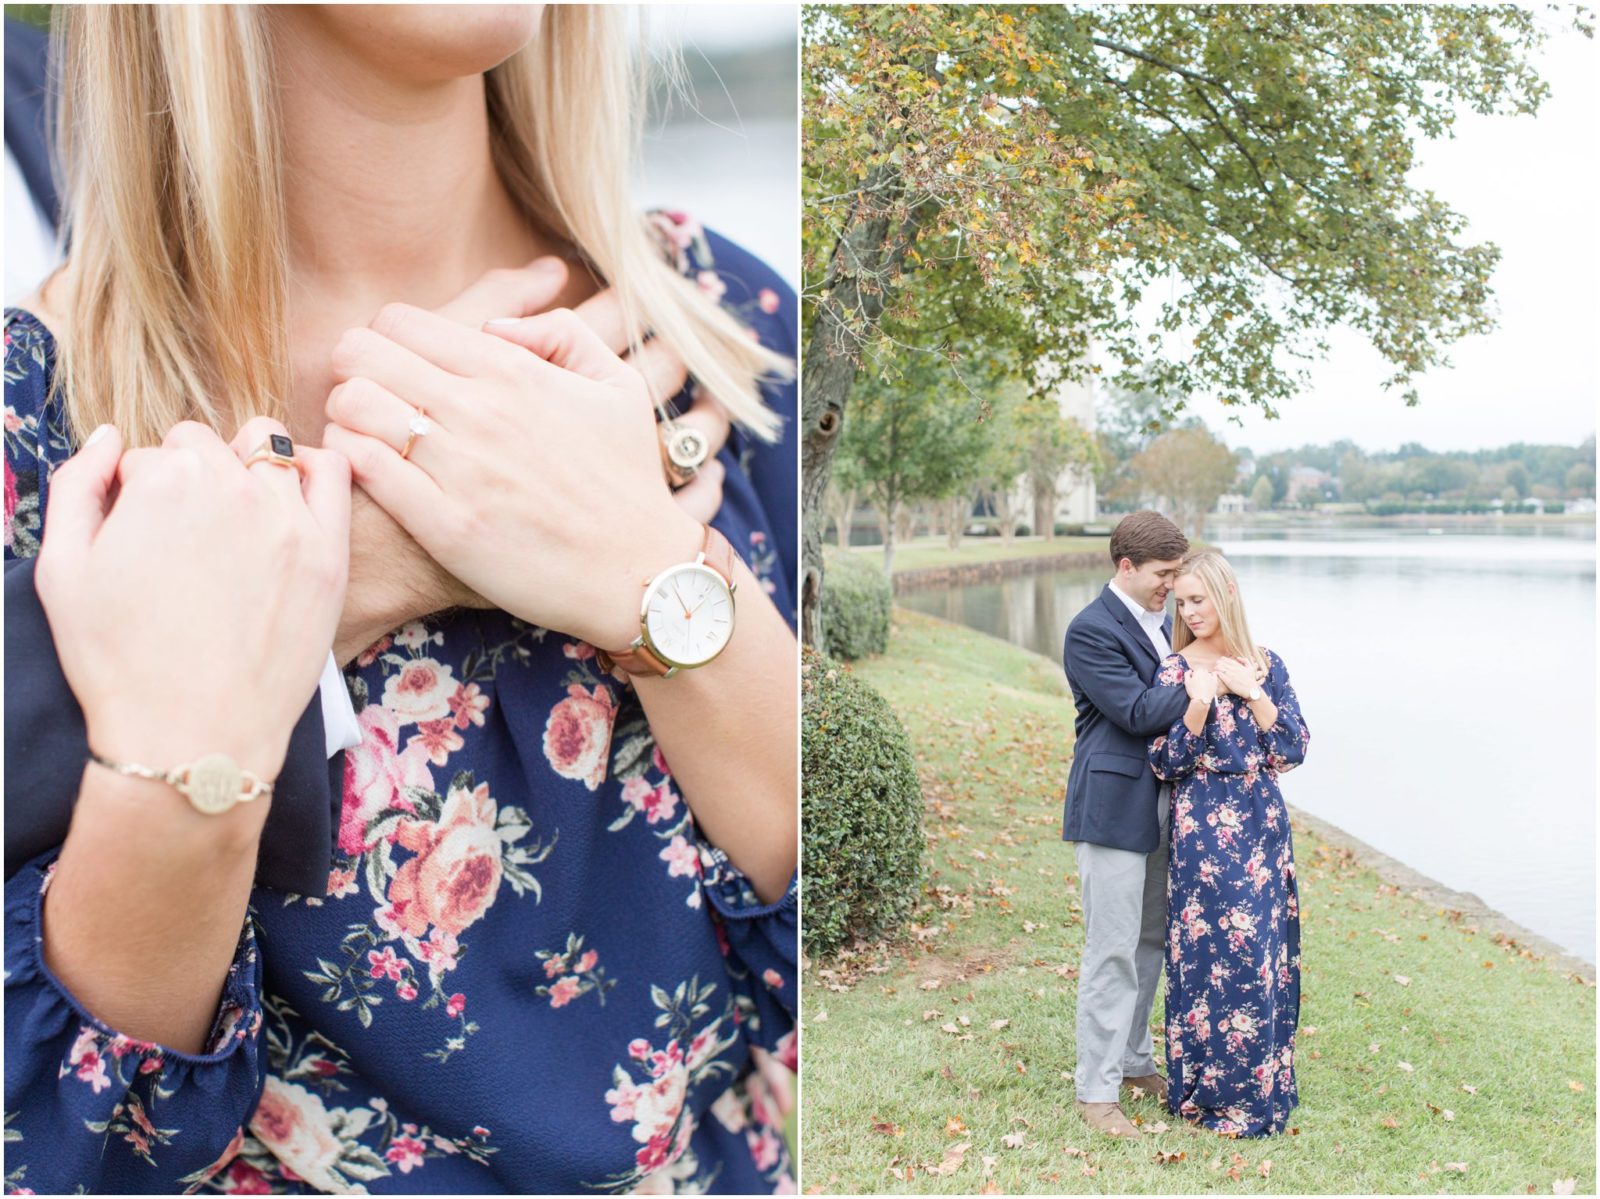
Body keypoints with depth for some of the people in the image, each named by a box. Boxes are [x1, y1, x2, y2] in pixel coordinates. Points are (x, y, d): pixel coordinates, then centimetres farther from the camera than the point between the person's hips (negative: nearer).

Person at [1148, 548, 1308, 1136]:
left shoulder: (1266, 665, 4)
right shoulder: (1176, 669, -3)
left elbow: (1293, 750, 0)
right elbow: (1165, 763, -6)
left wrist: (1252, 692, -9)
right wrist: (1198, 705, -19)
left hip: (1261, 824, 3)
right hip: (1202, 829, -2)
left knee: (1263, 950, 7)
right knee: (1208, 951, 0)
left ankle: (1260, 1088, 22)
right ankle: (1211, 1088, 14)